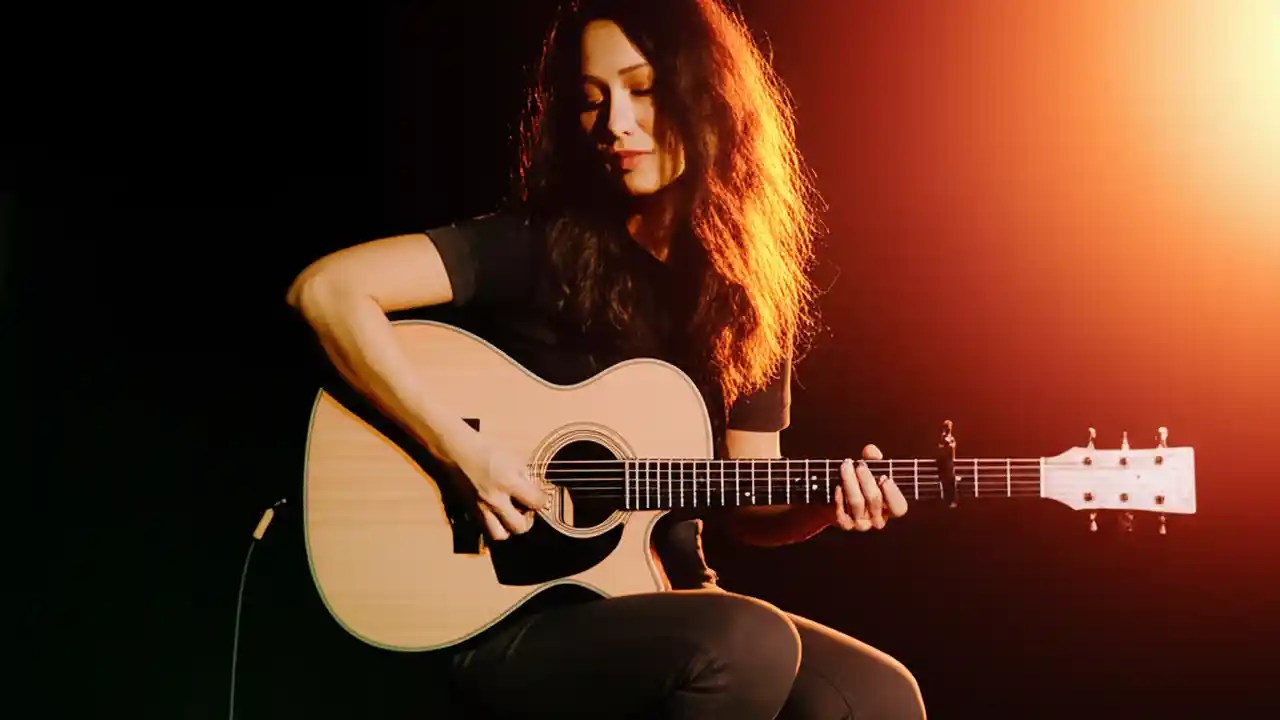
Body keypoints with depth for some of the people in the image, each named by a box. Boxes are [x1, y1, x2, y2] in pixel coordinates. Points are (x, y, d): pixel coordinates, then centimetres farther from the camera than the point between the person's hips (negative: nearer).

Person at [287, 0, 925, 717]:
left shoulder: (749, 292, 5)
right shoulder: (539, 242, -9)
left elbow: (744, 506, 9)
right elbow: (326, 289, -19)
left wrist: (825, 504, -12)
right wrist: (464, 450, -23)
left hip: (665, 599, 4)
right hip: (508, 618, -4)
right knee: (749, 645, -31)